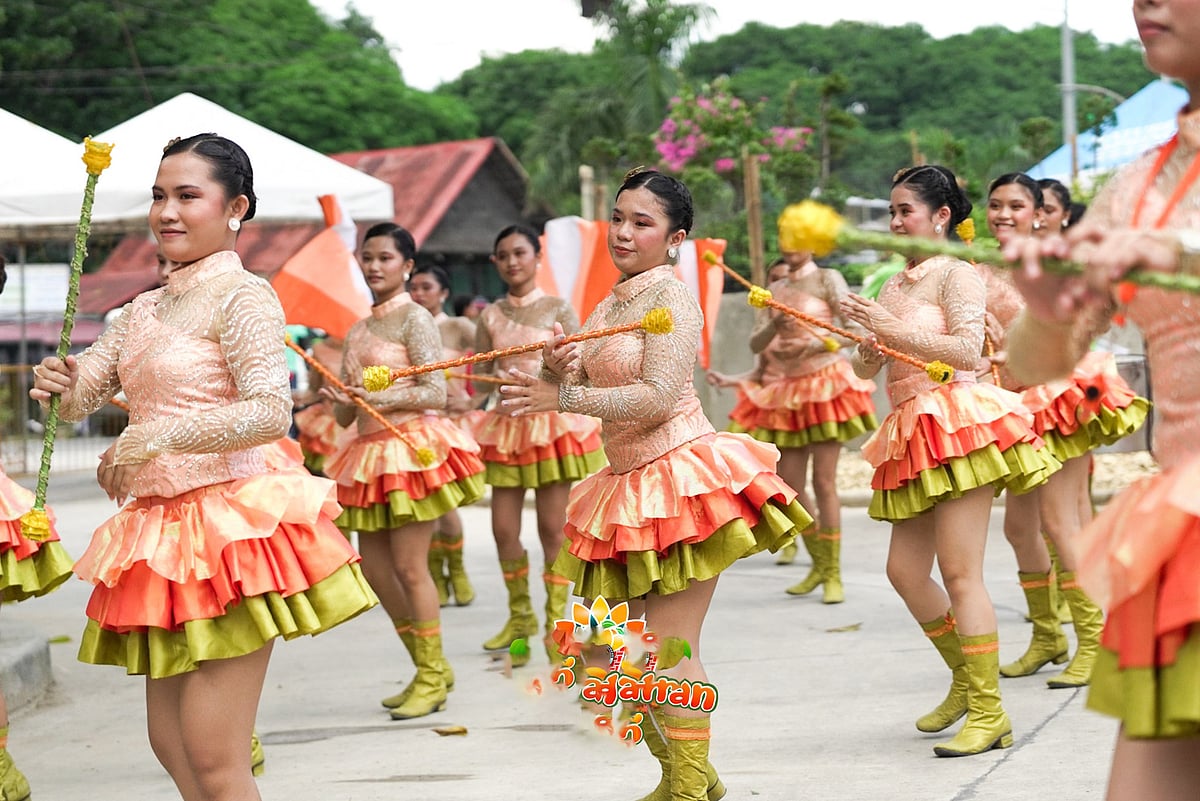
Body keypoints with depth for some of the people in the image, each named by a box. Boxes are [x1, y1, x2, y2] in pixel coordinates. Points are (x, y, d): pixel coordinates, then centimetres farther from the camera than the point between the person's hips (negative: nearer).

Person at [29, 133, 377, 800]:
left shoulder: (242, 295, -8)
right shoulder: (144, 310, 16)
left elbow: (272, 413, -20)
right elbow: (78, 399, 13)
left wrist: (158, 435, -28)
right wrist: (57, 384, -10)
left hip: (227, 516, -8)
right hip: (160, 532, 8)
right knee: (170, 743, 13)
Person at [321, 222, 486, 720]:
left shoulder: (414, 319, -5)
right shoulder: (356, 333, 16)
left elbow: (437, 392, -13)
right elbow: (346, 416, 17)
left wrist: (383, 398, -23)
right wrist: (340, 402, -5)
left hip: (412, 446, -8)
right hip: (370, 451, 8)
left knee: (409, 567, -7)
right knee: (374, 567, 7)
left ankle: (432, 679, 4)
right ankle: (429, 668, 20)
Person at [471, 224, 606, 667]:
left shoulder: (558, 310, -1)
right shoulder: (490, 316, 7)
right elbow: (478, 377, 8)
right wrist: (500, 381, -11)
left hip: (552, 422, -3)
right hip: (507, 425, 3)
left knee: (553, 528, -1)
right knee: (503, 528, 3)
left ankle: (555, 622, 9)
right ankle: (520, 616, 22)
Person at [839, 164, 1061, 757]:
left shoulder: (954, 274, -5)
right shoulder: (895, 284, 18)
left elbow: (967, 350, -17)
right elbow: (867, 368, 21)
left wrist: (892, 328, -19)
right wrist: (868, 346, -1)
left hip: (956, 428, -8)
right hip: (914, 435, 8)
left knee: (960, 573, -11)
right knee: (905, 570, 7)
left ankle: (988, 712, -7)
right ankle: (966, 679, 25)